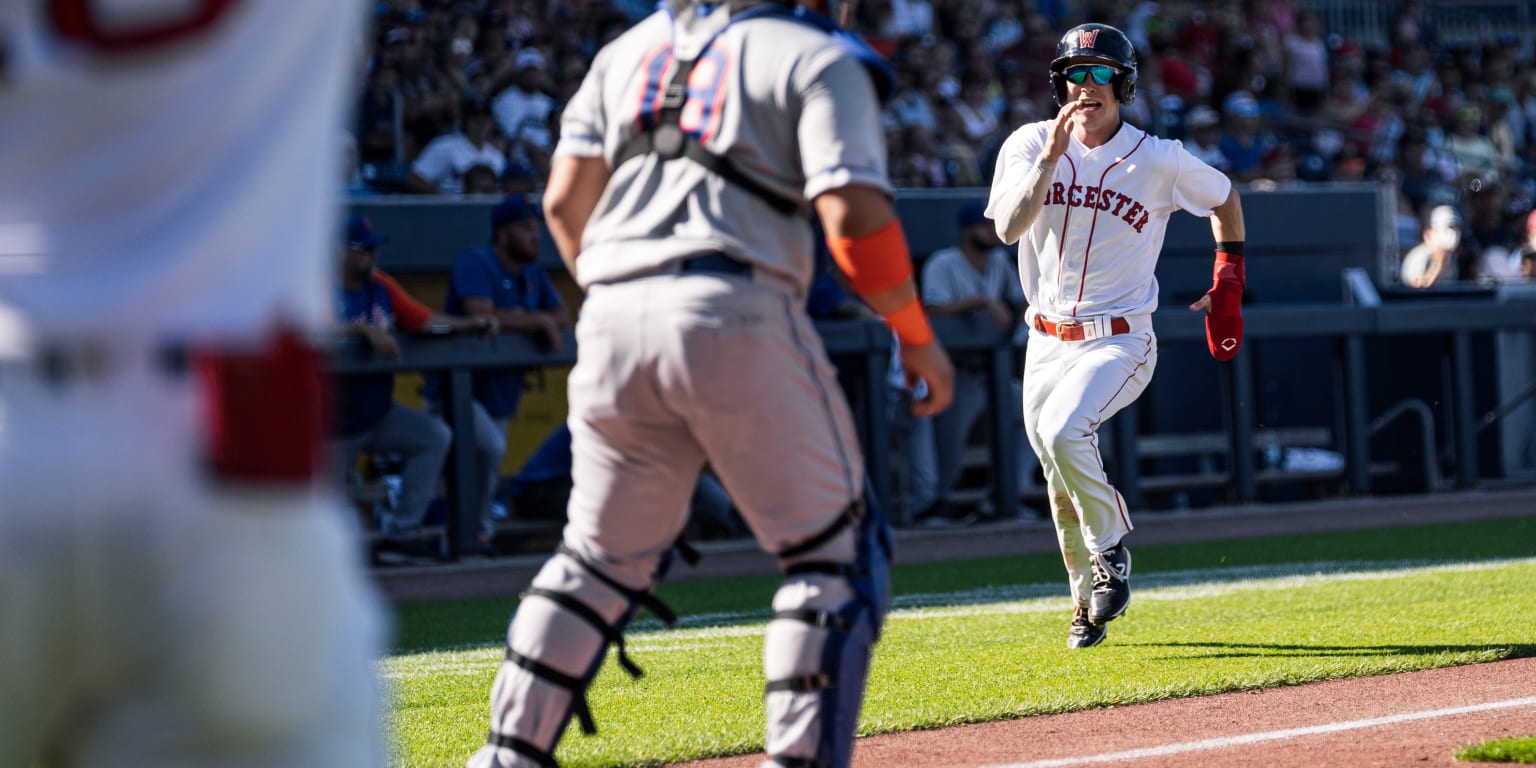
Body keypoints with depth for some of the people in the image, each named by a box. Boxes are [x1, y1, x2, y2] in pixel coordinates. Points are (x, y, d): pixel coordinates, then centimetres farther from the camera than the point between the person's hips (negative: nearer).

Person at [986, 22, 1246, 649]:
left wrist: (1228, 283, 8)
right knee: (1061, 486, 8)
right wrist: (1051, 157, -27)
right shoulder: (1029, 145, -2)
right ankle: (1090, 604, 29)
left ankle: (1111, 547, -7)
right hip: (1047, 343, 4)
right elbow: (1009, 227, -17)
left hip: (1119, 341, -4)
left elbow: (1224, 198, 13)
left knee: (1064, 434, -30)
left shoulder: (1160, 161, -7)